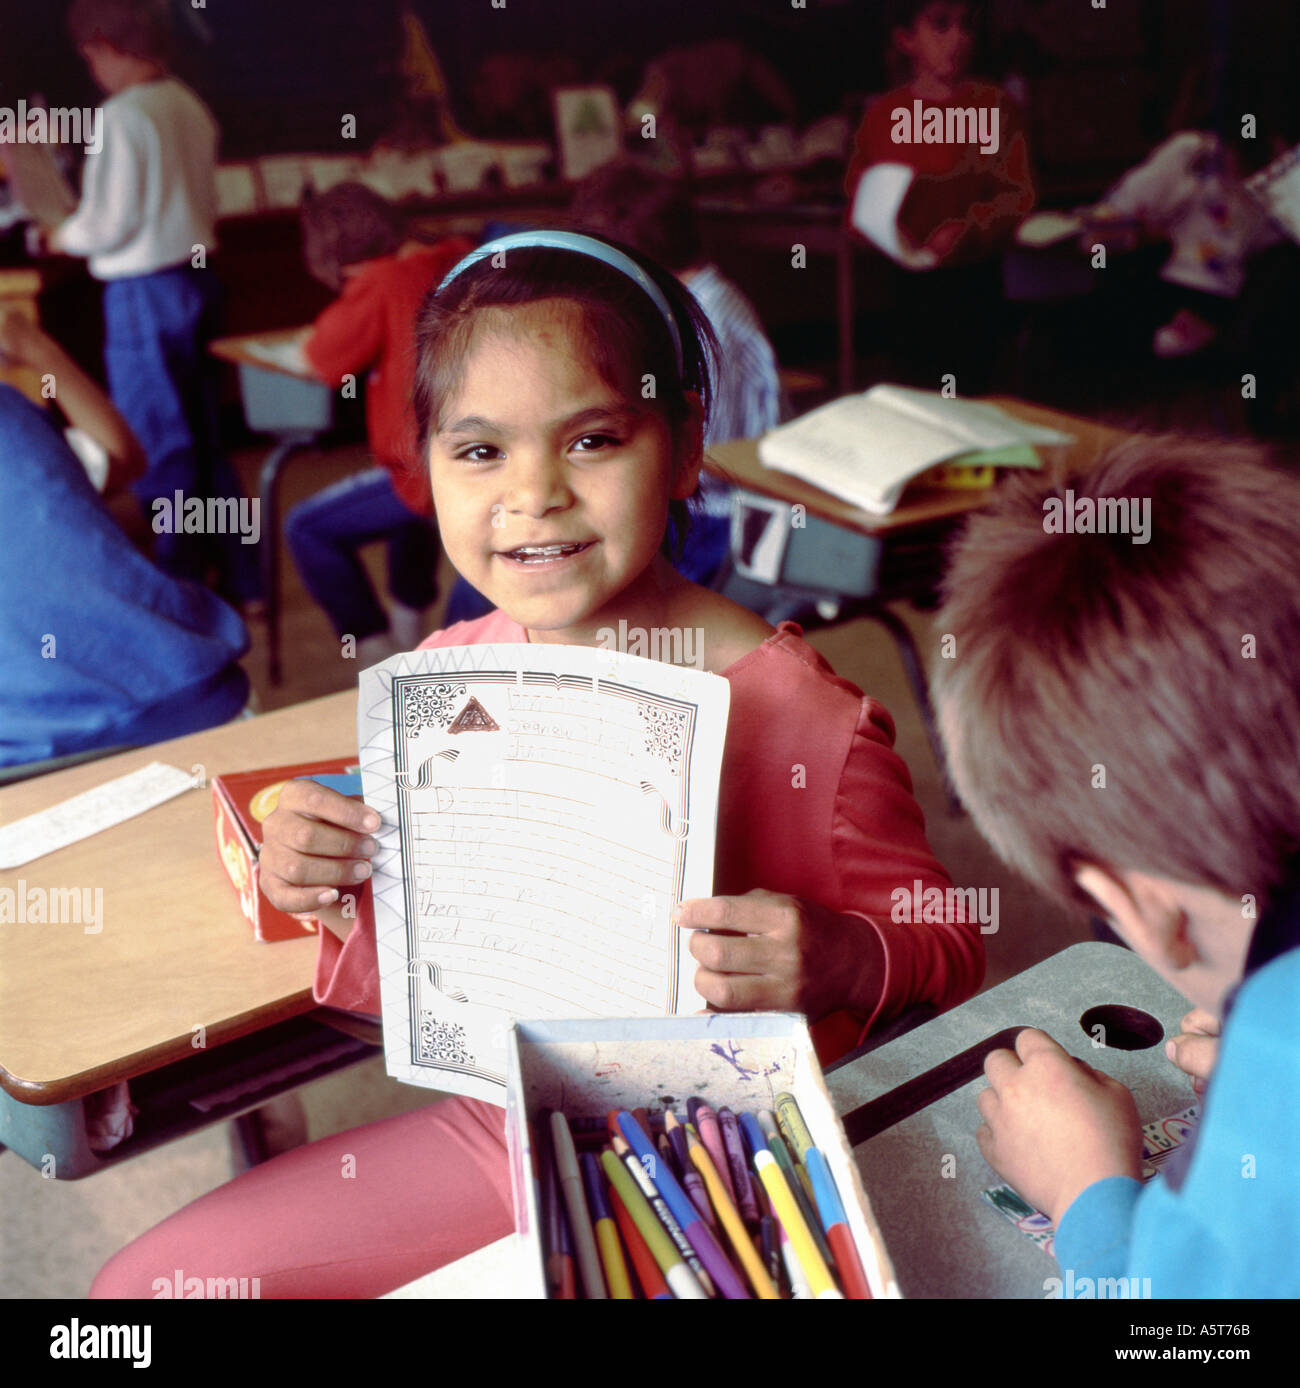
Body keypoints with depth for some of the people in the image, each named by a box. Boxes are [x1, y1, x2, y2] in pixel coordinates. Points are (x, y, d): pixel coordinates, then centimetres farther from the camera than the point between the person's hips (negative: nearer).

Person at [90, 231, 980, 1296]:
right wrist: (328, 883, -13)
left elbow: (947, 948, -10)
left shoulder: (806, 720, -22)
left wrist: (841, 962, -31)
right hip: (498, 1130, 5)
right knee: (143, 1284, 8)